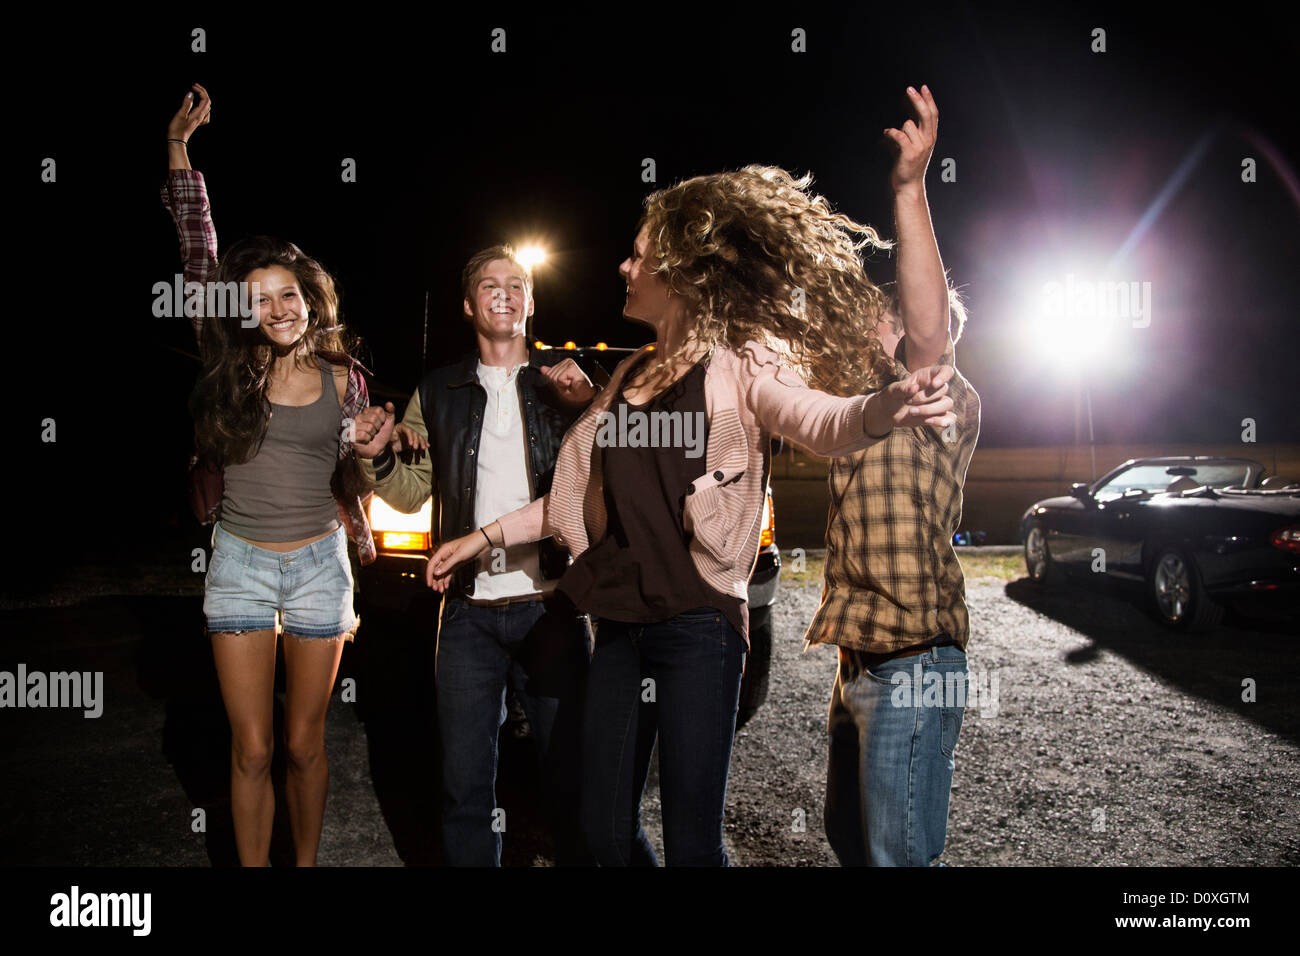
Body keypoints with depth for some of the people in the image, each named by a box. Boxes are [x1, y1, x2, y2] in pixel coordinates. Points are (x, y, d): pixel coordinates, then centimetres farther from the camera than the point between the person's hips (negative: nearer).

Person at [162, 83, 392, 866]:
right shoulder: (231, 370, -1)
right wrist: (180, 150, -9)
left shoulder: (343, 381, 0)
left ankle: (308, 863, 30)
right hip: (241, 565, 0)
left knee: (305, 744, 10)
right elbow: (199, 257, -5)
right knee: (252, 750, 5)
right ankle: (252, 870, 23)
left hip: (319, 566, 0)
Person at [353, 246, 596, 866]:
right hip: (469, 612, 2)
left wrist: (588, 405, -17)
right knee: (465, 784, 9)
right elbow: (412, 494, 12)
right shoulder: (438, 394, 12)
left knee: (568, 774, 6)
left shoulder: (565, 384, 7)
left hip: (550, 606, -1)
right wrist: (378, 458, -8)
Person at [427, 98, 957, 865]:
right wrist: (488, 536, 23)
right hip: (621, 625, 7)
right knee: (607, 831, 14)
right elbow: (582, 493, 21)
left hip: (698, 625, -6)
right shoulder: (631, 378, 13)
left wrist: (881, 409, -47)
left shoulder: (740, 365, -6)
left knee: (691, 841, -1)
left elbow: (820, 421, -25)